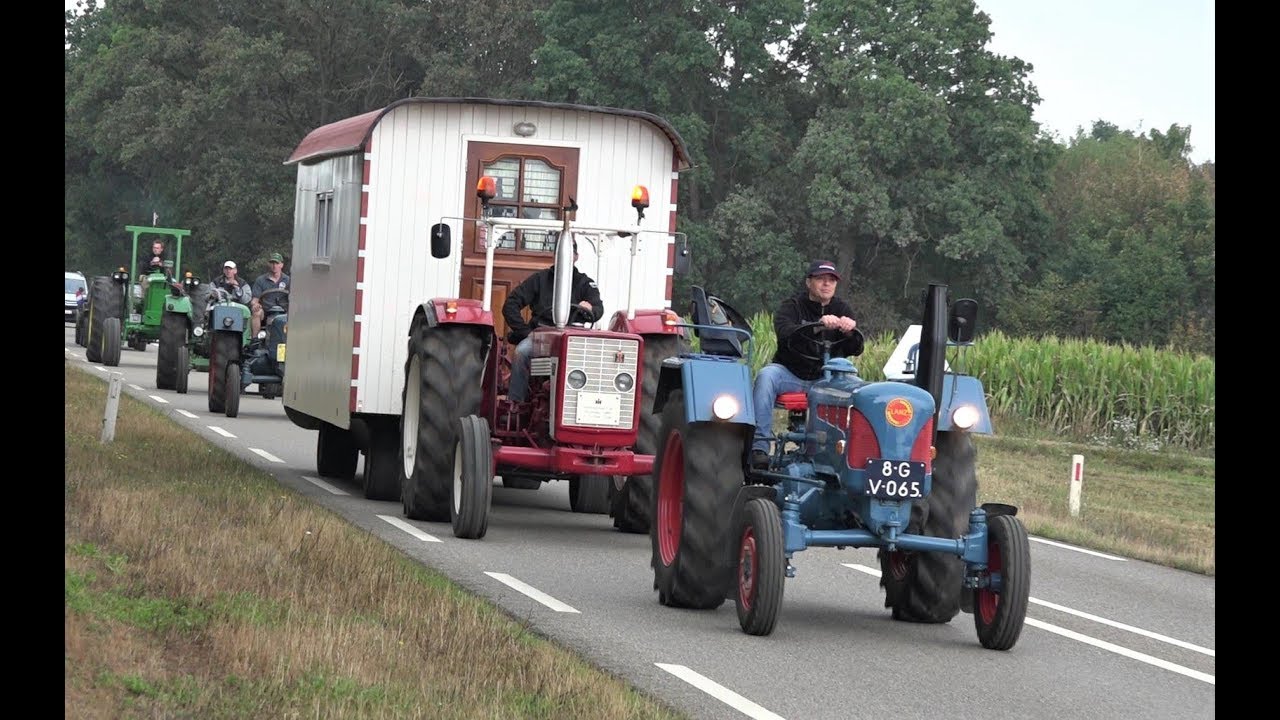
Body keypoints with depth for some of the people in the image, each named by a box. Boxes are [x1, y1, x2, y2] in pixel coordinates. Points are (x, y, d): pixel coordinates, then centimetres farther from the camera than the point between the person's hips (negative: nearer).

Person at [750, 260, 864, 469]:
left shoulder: (842, 309, 9)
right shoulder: (791, 306, -1)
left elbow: (855, 349, -4)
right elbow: (786, 335, -23)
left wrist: (850, 331, -28)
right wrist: (817, 326, -41)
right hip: (790, 375, -2)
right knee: (766, 375, -33)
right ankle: (759, 446, -37)